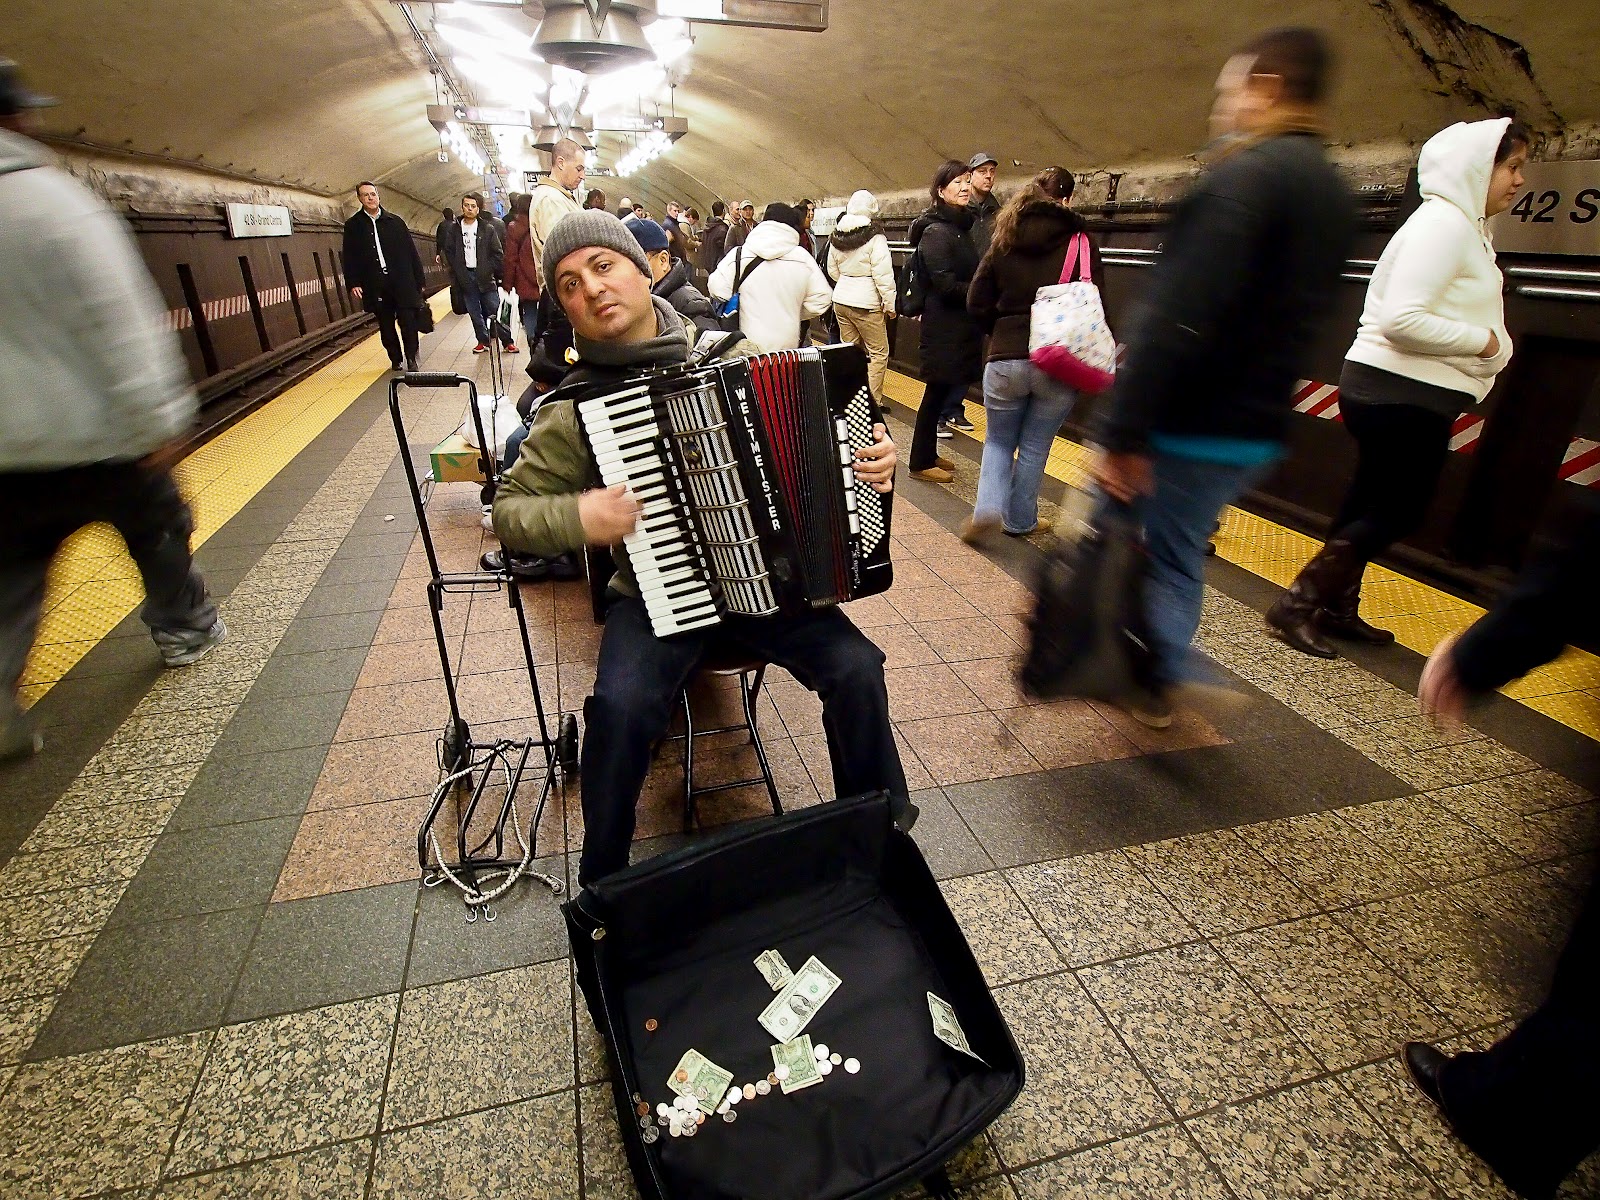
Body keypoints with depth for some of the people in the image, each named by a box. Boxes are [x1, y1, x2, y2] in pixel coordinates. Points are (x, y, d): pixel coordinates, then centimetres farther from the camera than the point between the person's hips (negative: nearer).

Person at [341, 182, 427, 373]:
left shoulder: (395, 221, 9)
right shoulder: (353, 226, 8)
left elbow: (411, 251, 7)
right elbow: (349, 258, 6)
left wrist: (420, 279, 2)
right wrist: (353, 283, -5)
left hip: (402, 282, -1)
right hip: (375, 285, 1)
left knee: (408, 321, -7)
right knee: (385, 325, 6)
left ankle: (411, 359, 7)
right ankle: (395, 360, 16)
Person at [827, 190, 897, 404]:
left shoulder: (837, 237, 6)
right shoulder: (875, 238, -14)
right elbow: (883, 275, -16)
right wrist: (890, 303, -8)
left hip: (841, 300, 7)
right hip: (867, 304, -7)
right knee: (878, 353, 2)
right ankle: (872, 401, -1)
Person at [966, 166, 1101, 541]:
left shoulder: (1004, 241, 5)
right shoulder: (1081, 242, -2)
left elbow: (977, 301, 5)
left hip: (1006, 359, 1)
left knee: (998, 441, 17)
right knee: (1034, 447, 13)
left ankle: (987, 510, -2)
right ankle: (1020, 521, 23)